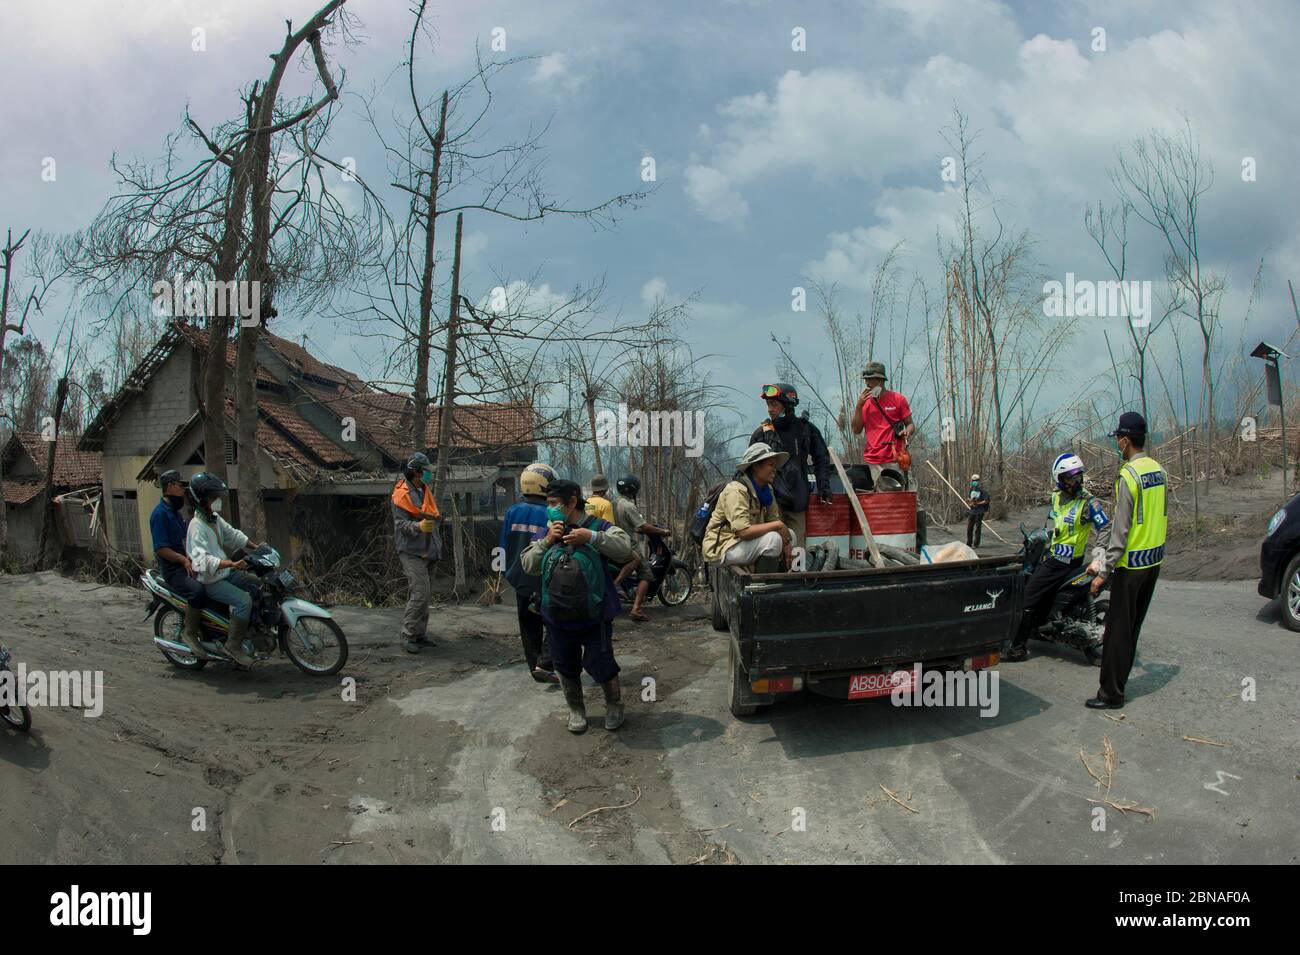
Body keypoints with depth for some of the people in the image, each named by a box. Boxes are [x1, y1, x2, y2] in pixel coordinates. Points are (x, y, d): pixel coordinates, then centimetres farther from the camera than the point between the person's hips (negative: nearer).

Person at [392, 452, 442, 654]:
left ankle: (420, 634, 19)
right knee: (420, 592, -17)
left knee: (425, 594, 11)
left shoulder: (425, 491, 16)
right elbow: (400, 524, -17)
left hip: (427, 551, 9)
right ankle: (409, 635, -10)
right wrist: (418, 526, -35)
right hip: (412, 552, -9)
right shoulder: (402, 494, -11)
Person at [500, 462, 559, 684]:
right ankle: (544, 664, -5)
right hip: (544, 581, -5)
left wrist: (509, 571, 18)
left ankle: (534, 666, 21)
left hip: (520, 580, 5)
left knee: (529, 626, 15)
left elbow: (504, 546, 6)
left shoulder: (513, 512, -1)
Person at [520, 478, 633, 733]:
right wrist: (547, 542, -13)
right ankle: (576, 709, 34)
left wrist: (591, 537, -28)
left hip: (595, 615, -4)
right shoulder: (547, 533, 6)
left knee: (600, 663, 1)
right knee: (566, 666, 14)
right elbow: (528, 564, 1)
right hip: (558, 617, 4)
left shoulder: (597, 527, -6)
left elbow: (625, 547, -19)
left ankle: (614, 705, 26)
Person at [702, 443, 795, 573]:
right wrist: (778, 525, -23)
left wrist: (786, 543, -13)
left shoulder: (767, 490, 4)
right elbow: (743, 531, -31)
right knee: (773, 539, -26)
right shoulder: (736, 490, -23)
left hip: (745, 542, 9)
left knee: (791, 534, 7)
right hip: (722, 548, -9)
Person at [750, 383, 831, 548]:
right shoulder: (762, 433, 3)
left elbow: (821, 459, 17)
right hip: (771, 501, -2)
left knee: (796, 547, 2)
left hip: (797, 501, 2)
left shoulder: (805, 429, 7)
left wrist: (823, 487, 9)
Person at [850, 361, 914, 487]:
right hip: (872, 461, 2)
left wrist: (907, 431, -16)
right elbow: (856, 430, 5)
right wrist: (859, 406, -3)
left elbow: (910, 424, 8)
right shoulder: (864, 402, 11)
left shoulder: (897, 399, 5)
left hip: (894, 459, -2)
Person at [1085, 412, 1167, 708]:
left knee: (1118, 629, -1)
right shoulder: (1158, 471, 6)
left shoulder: (1128, 475, -19)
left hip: (1131, 563, -8)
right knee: (1133, 626, 18)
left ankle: (1111, 694, 5)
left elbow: (1121, 530, -20)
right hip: (1154, 561, 9)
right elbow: (1163, 517, 15)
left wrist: (1104, 570, -17)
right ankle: (1117, 681, 29)